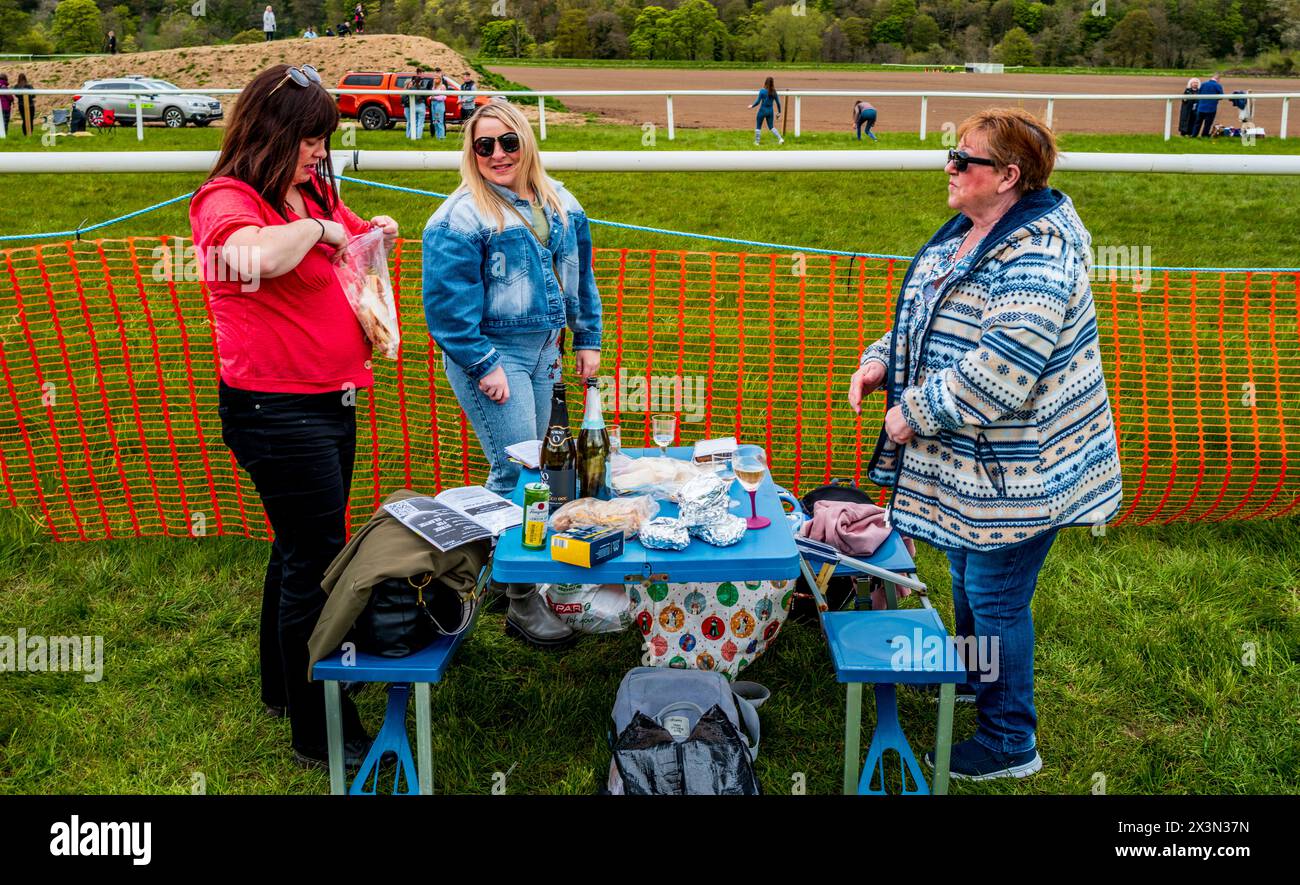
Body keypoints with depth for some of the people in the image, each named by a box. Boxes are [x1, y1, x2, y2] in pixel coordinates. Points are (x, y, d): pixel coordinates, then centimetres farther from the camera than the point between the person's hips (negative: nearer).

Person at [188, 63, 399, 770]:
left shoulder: (312, 195, 13)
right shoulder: (226, 200, -14)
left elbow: (359, 235, 33)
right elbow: (260, 256, -37)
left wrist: (374, 230, 11)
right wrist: (315, 228, -20)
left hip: (329, 402, 9)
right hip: (277, 412, -9)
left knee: (300, 550, 20)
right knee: (316, 561, -4)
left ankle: (283, 686, 38)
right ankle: (321, 734, 8)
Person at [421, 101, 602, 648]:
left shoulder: (558, 202, 9)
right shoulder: (460, 217, -14)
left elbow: (577, 272, 18)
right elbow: (449, 304, -16)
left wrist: (587, 339, 15)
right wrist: (483, 366, -18)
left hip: (543, 350, 8)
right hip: (490, 356, -7)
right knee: (516, 471, -9)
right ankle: (522, 602, 1)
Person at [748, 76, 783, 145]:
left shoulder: (762, 91, -13)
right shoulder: (774, 92, 0)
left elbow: (758, 102, -12)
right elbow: (778, 103, 3)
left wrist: (752, 106, 6)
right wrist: (779, 112, 14)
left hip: (762, 110, -4)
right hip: (770, 111, 4)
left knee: (758, 127, 12)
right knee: (771, 127, 16)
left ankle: (757, 141, 17)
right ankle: (780, 139, 3)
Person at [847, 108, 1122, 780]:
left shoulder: (1034, 255, -24)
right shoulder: (964, 233, 8)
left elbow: (1003, 370, -32)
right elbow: (926, 318, 20)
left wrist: (915, 414, -23)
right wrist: (880, 361, 3)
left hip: (1012, 471, -10)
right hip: (963, 460, 10)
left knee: (995, 598, 2)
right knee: (968, 579, 25)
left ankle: (1010, 743, 19)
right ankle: (974, 681, 48)